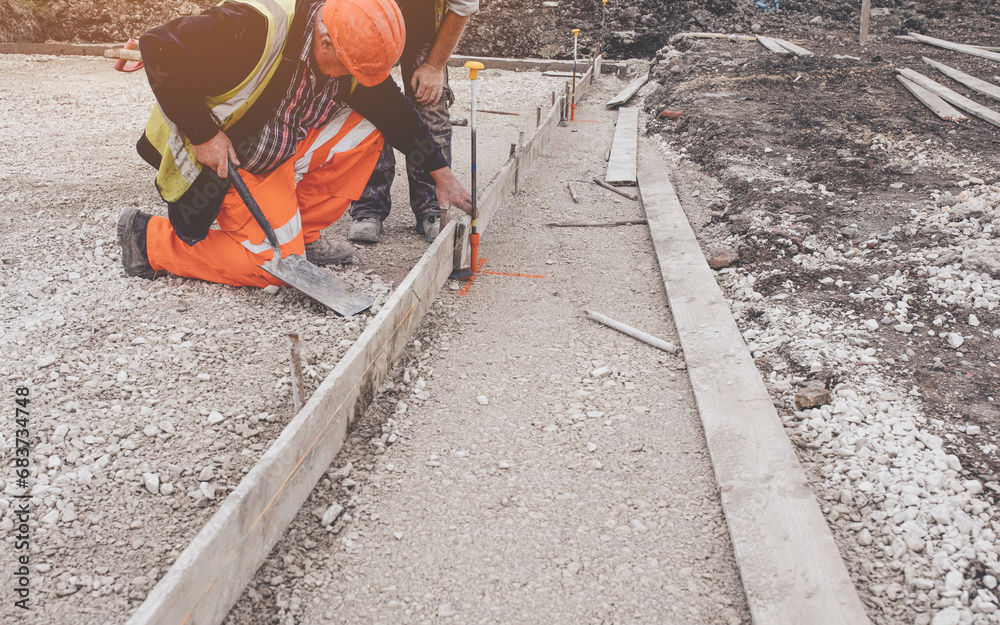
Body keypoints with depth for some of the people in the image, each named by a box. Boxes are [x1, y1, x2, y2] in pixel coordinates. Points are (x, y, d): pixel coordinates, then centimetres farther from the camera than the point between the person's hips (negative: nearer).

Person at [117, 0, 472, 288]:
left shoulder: (350, 54, -9)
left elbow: (395, 111, 1)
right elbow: (160, 49, -28)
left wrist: (442, 175, 1)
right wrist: (203, 133, -28)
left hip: (280, 152, 7)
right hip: (217, 161, -7)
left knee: (365, 130, -6)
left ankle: (301, 234, 5)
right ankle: (149, 238, 1)